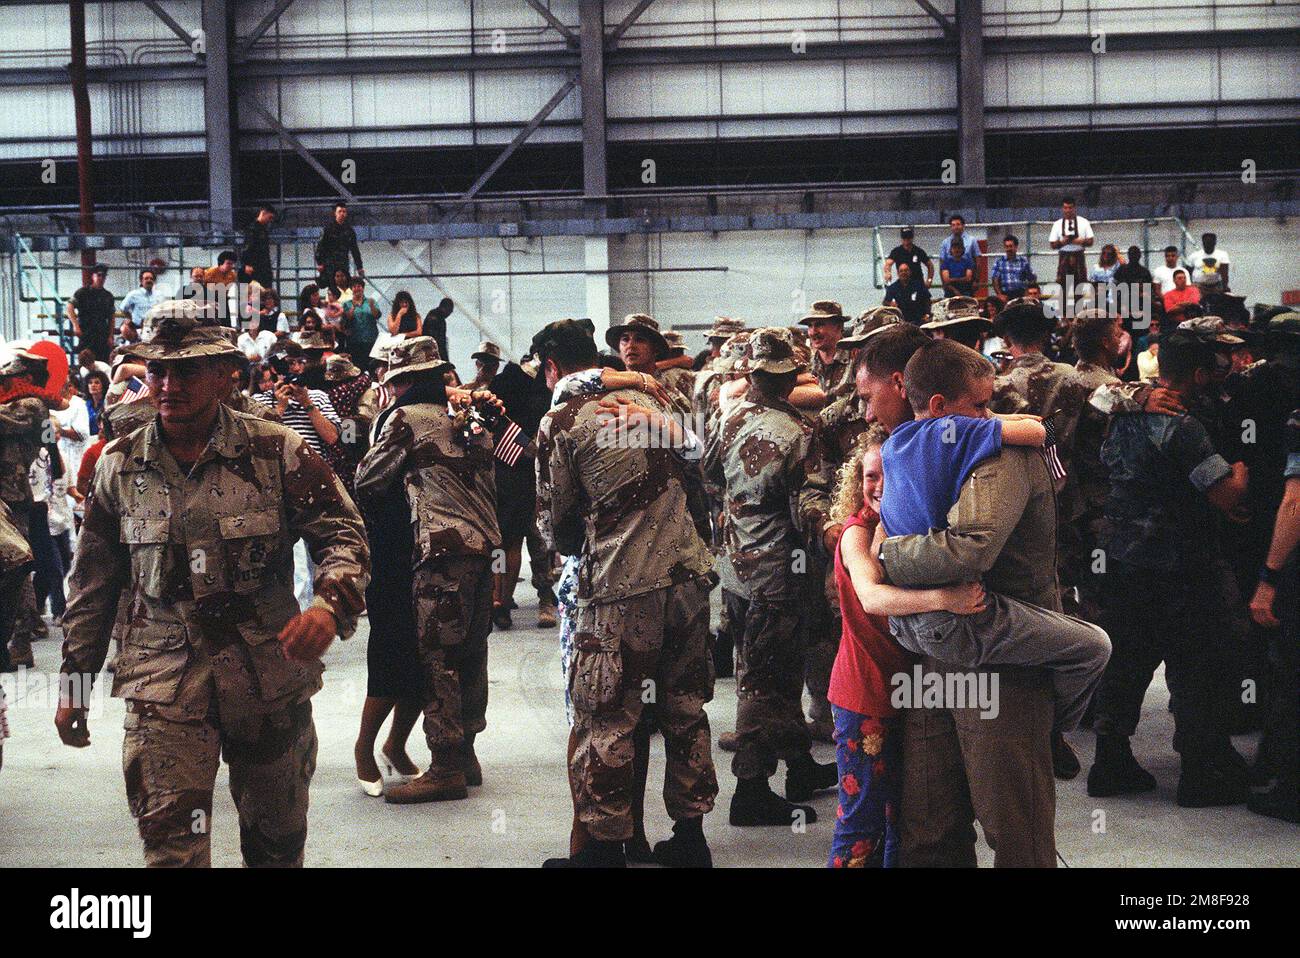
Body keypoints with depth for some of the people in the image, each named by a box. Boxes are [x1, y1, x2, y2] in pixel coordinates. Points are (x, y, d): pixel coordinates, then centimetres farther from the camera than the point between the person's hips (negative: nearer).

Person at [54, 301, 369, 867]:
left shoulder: (277, 452, -4)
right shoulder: (121, 465, 4)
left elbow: (342, 535, -3)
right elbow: (92, 585, 12)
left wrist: (330, 606, -24)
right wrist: (75, 683, 13)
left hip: (272, 674, 0)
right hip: (163, 685, 0)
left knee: (278, 839, 16)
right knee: (171, 850, -9)